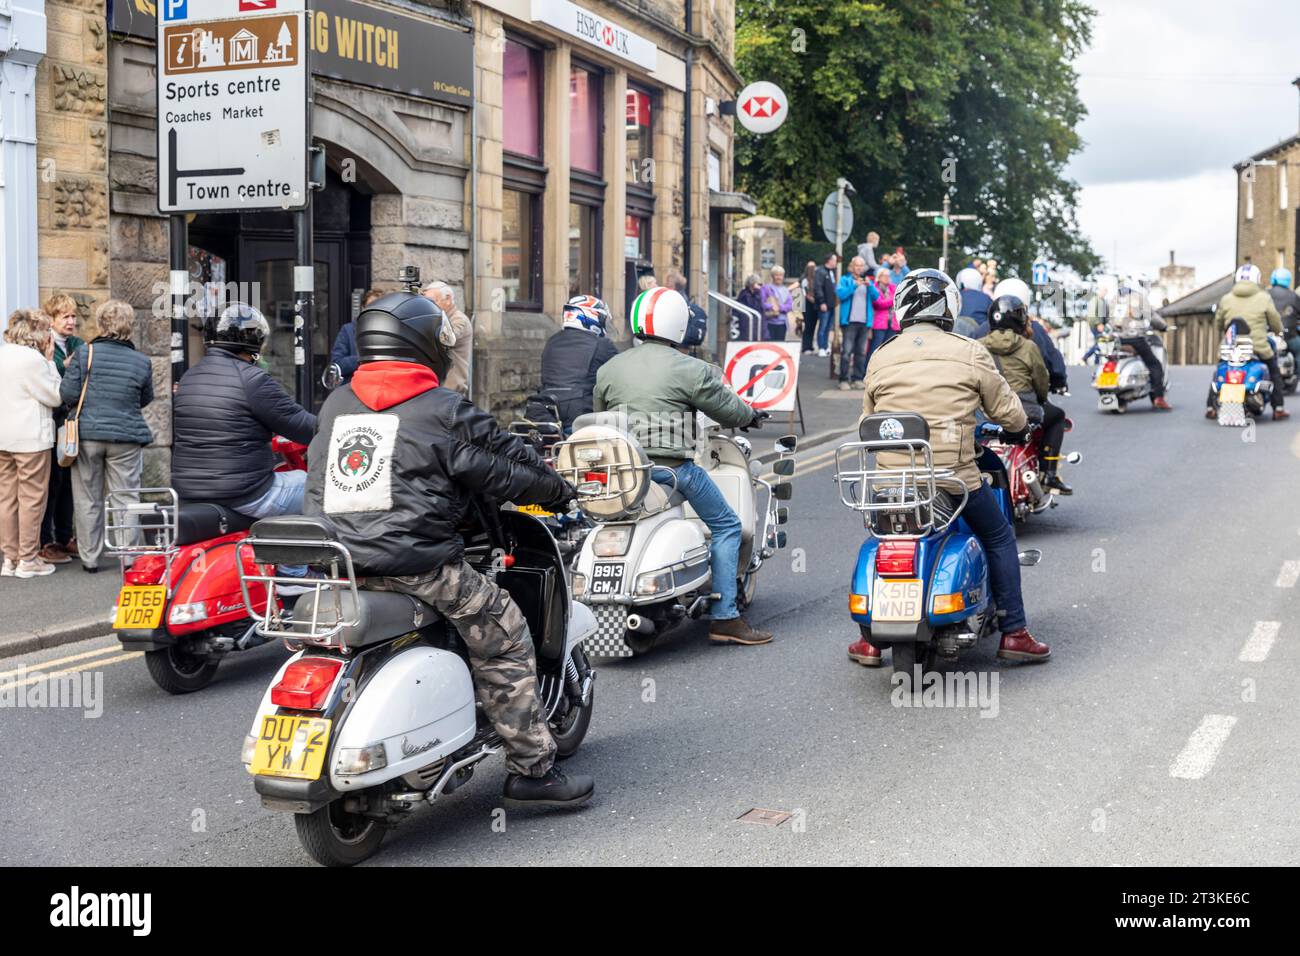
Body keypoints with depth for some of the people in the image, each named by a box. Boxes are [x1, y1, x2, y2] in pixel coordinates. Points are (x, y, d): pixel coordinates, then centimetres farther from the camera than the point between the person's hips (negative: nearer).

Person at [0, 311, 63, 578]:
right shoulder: (33, 359, -15)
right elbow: (55, 397, -9)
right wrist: (50, 360, -4)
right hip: (30, 438, -8)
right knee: (31, 498, 1)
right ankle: (28, 560, 4)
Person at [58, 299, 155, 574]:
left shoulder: (84, 354, -7)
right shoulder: (142, 362, -3)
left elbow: (67, 394, -8)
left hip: (87, 434, 0)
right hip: (127, 438, 0)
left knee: (88, 500, 9)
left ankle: (89, 558, 14)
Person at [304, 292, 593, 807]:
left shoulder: (334, 405, 14)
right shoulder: (445, 410, -5)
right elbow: (505, 468, 2)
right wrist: (560, 490, 19)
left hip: (336, 561, 7)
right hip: (416, 562, -7)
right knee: (505, 640, 6)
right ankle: (531, 769, 7)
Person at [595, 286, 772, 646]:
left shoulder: (608, 369, 10)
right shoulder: (691, 370, -6)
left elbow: (600, 417, 19)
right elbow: (729, 410, 2)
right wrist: (752, 415, 23)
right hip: (671, 470, -6)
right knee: (726, 525, 8)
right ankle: (724, 619, 3)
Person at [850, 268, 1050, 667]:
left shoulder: (880, 358, 6)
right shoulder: (970, 354, -2)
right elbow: (1012, 416, 3)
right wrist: (1016, 420, 26)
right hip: (955, 478, -2)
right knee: (999, 538, 20)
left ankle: (870, 637, 23)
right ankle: (1013, 633, 19)